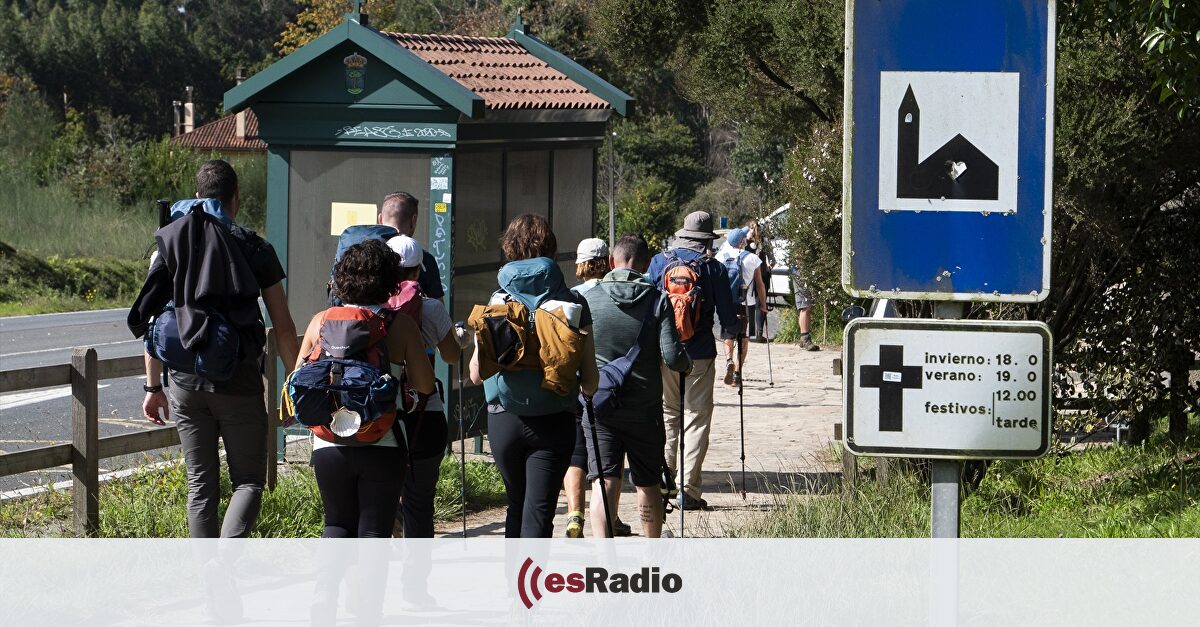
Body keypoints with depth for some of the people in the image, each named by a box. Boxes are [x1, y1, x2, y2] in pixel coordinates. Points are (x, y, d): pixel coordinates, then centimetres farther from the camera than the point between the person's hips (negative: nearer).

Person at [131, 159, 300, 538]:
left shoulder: (170, 241, 5)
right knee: (248, 481, 5)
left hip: (187, 382, 2)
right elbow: (284, 328, -1)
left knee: (201, 485, 12)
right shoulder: (255, 249, -1)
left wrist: (153, 387, 10)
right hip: (239, 381, -2)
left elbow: (150, 319, 4)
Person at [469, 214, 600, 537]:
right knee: (538, 514, -4)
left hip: (504, 420, 2)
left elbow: (476, 374, 0)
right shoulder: (573, 304, -5)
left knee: (516, 507, 20)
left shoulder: (496, 302, -2)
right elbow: (590, 382, -5)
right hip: (553, 423, -2)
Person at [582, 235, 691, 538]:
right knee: (648, 484, 16)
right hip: (644, 408, 0)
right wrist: (687, 363, 11)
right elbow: (672, 357, -12)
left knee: (603, 483, -5)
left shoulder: (589, 299, -4)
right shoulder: (657, 300, -6)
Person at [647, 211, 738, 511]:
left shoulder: (659, 262, 1)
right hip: (699, 354, -2)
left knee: (667, 415, 15)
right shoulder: (714, 269, -5)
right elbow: (728, 317, -2)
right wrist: (728, 333, 21)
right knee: (696, 419, 3)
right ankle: (688, 490, -2)